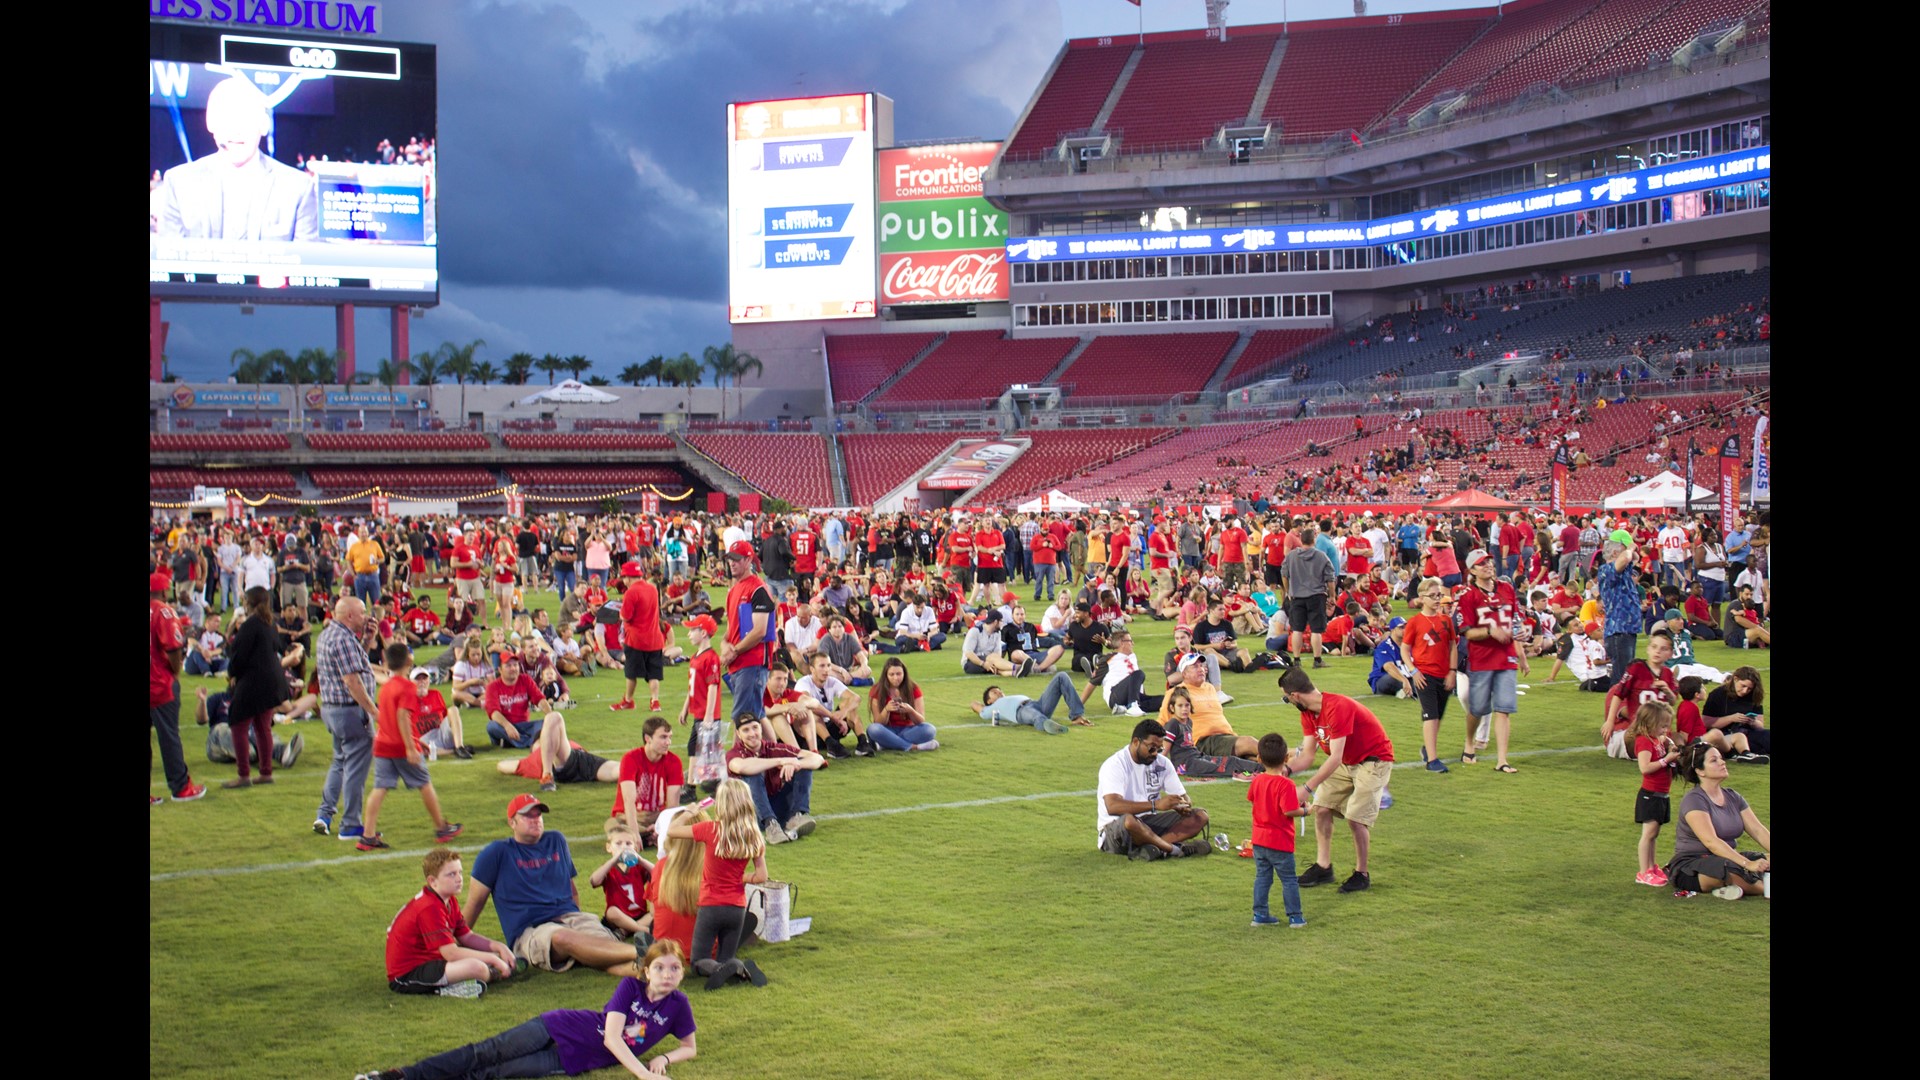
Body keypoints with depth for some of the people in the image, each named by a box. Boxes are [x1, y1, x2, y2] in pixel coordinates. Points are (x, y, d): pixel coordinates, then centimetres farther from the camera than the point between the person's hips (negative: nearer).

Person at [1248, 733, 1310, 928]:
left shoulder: (1257, 781, 0)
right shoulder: (1285, 784, -20)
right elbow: (1288, 811, -25)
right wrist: (1305, 811, -8)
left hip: (1259, 839, 6)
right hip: (1280, 842, -6)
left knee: (1262, 877, 14)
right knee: (1289, 880, 6)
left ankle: (1260, 914, 15)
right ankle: (1295, 917, 11)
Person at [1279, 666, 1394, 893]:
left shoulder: (1338, 708, -31)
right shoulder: (1308, 714, -2)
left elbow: (1335, 759, -33)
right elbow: (1307, 755, -2)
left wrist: (1308, 788, -34)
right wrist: (1287, 769, -22)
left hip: (1374, 761, -9)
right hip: (1346, 762, 9)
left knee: (1355, 817, -15)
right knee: (1321, 807, -1)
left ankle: (1362, 874, 2)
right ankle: (1323, 867, 8)